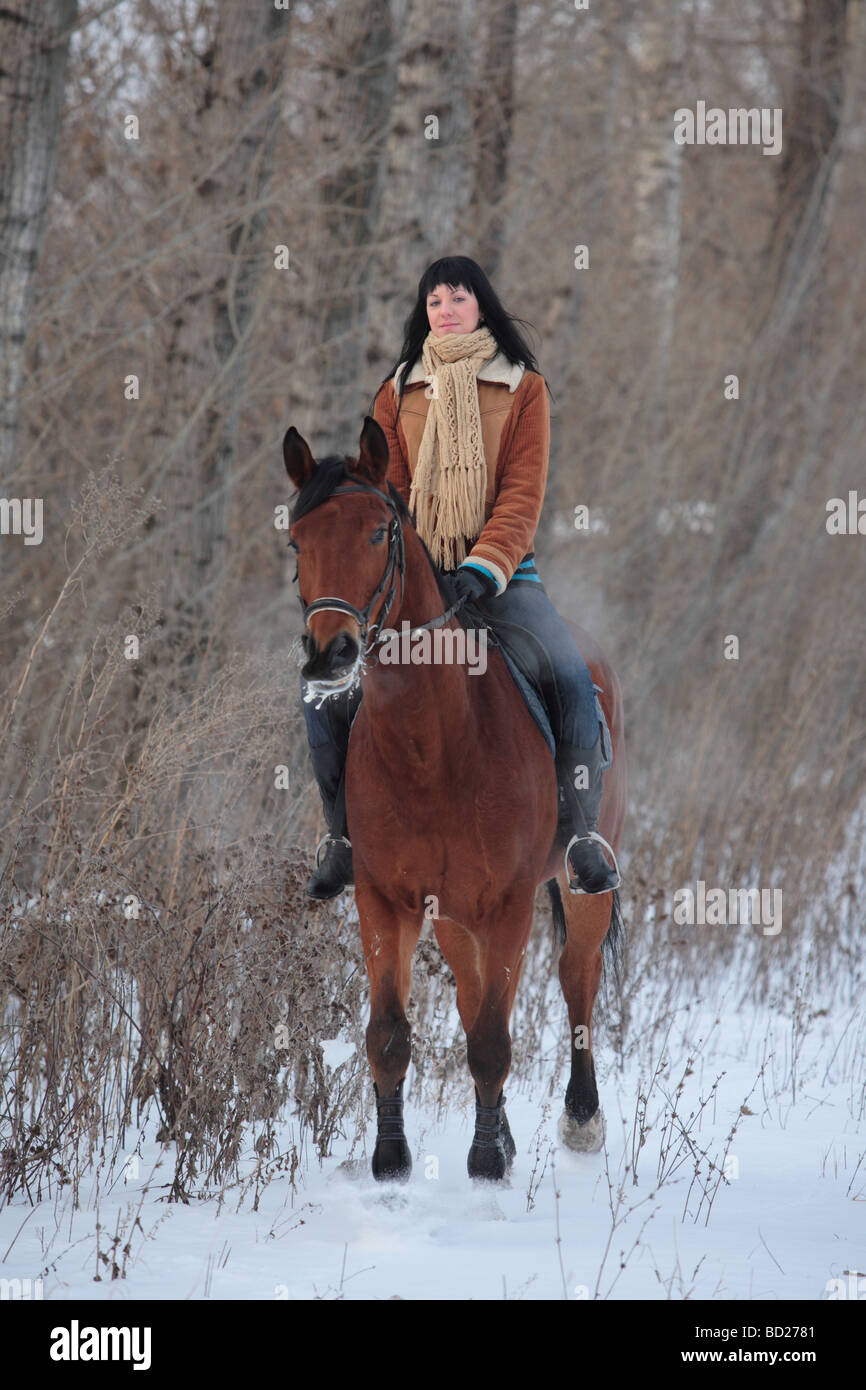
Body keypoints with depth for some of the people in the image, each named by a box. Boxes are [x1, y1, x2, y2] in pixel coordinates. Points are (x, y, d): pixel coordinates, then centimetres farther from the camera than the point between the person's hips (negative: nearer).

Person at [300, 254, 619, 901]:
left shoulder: (523, 388, 5)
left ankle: (582, 835, -14)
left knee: (573, 680, -26)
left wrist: (484, 568, -20)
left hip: (501, 573, -2)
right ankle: (342, 838, -5)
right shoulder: (397, 393, 11)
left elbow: (523, 494, -4)